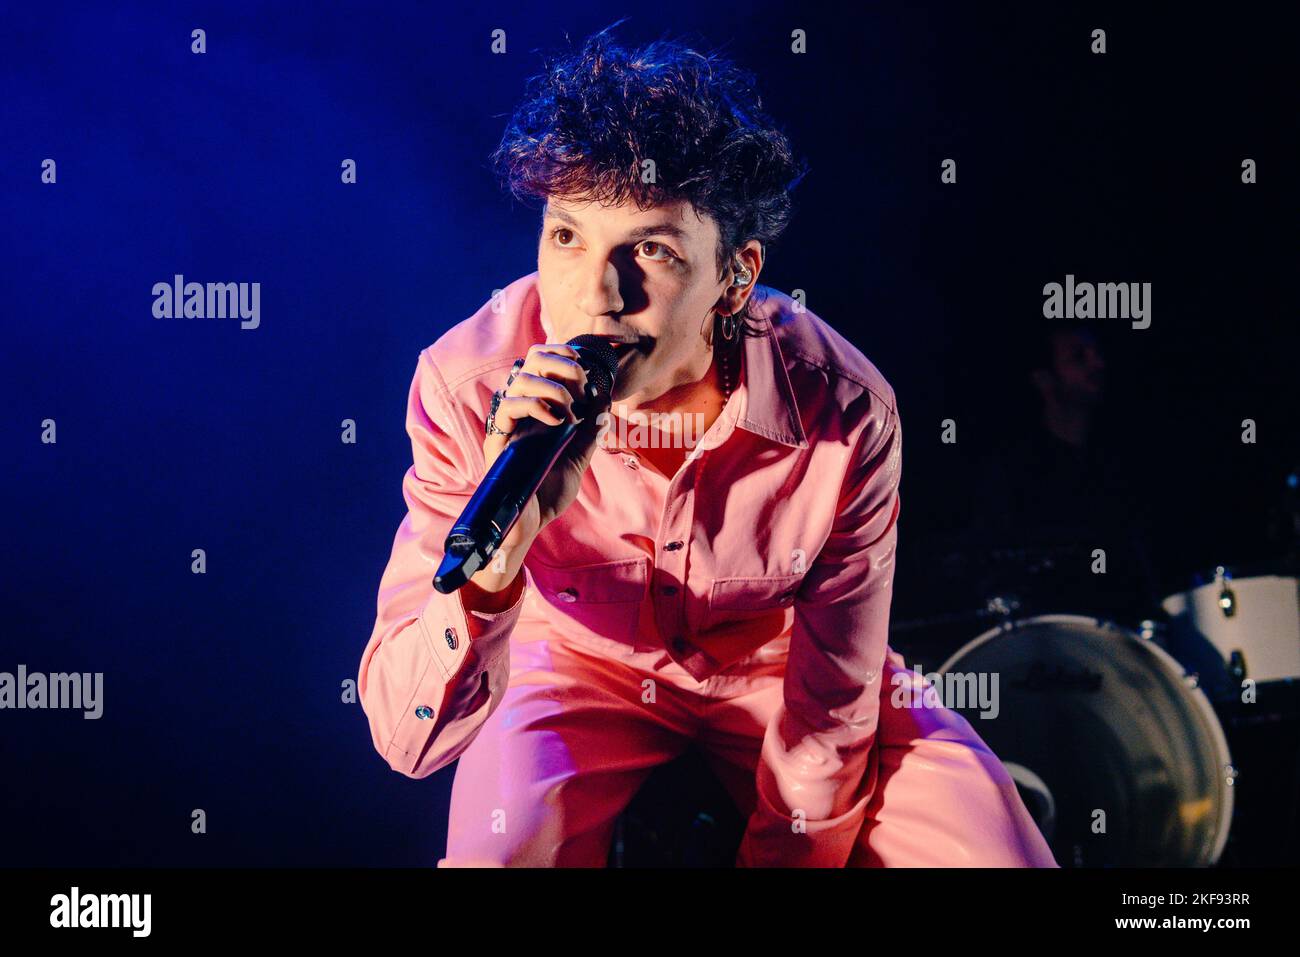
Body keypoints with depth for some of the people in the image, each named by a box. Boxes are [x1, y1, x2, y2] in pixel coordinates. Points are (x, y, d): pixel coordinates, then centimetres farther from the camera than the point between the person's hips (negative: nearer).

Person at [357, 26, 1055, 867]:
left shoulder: (845, 413, -28)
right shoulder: (470, 387, -28)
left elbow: (833, 709, -15)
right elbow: (407, 737, -31)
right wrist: (499, 552, -48)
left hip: (777, 660, 1)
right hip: (580, 661, -1)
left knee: (1003, 853, -19)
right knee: (494, 854, -31)